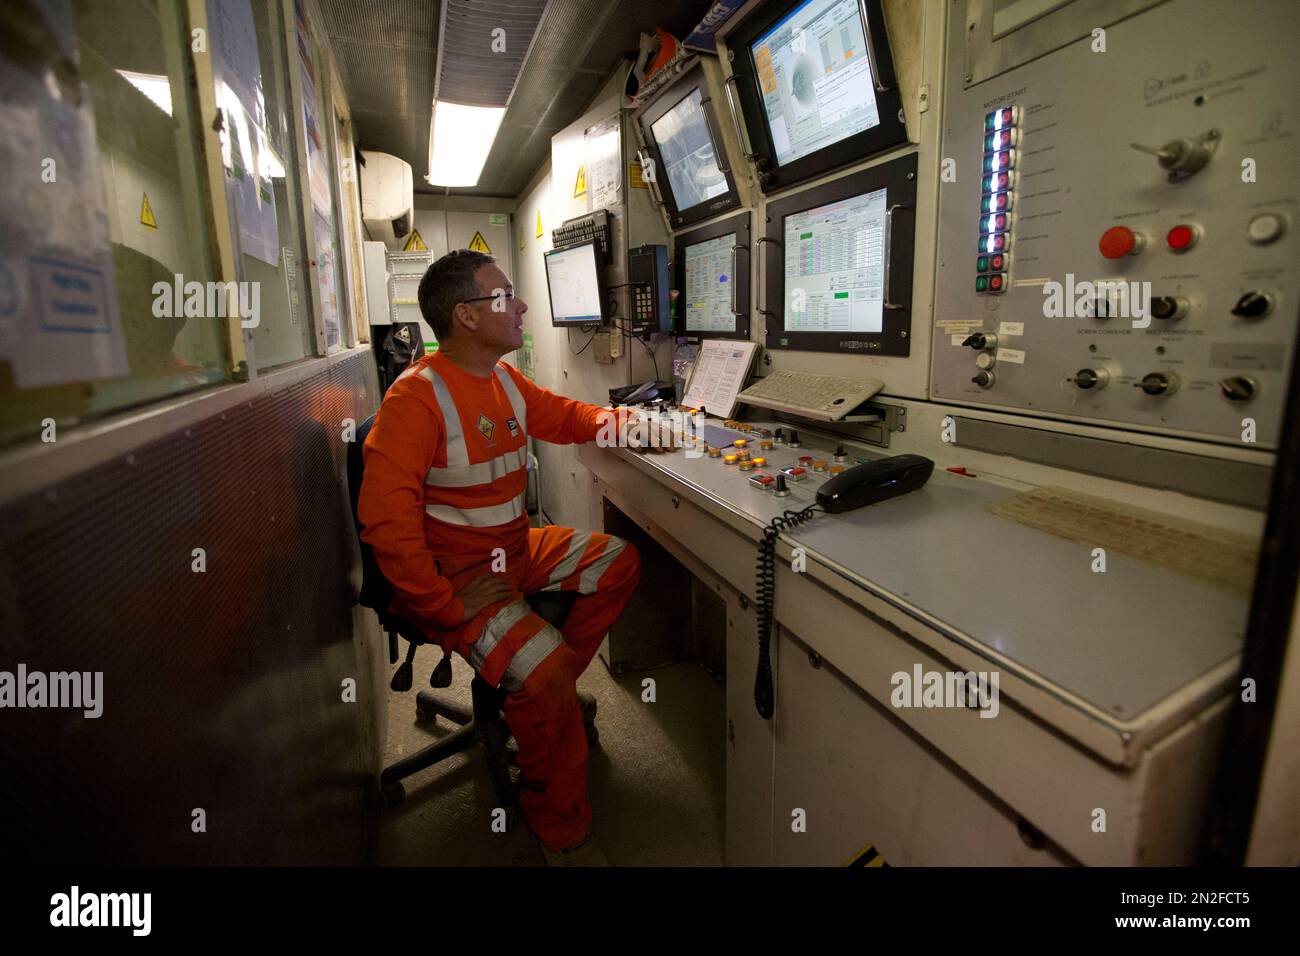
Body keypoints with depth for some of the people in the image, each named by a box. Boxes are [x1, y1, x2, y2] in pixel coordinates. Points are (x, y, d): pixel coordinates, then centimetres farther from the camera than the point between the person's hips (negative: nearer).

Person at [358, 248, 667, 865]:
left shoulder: (505, 380, 5)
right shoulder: (416, 397, -20)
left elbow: (564, 417, 21)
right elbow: (385, 518, -25)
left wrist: (626, 421, 2)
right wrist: (448, 606, -26)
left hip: (514, 550, 9)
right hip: (453, 575, -9)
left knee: (619, 561, 8)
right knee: (543, 667, -27)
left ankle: (545, 694, 13)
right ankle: (561, 827, 2)